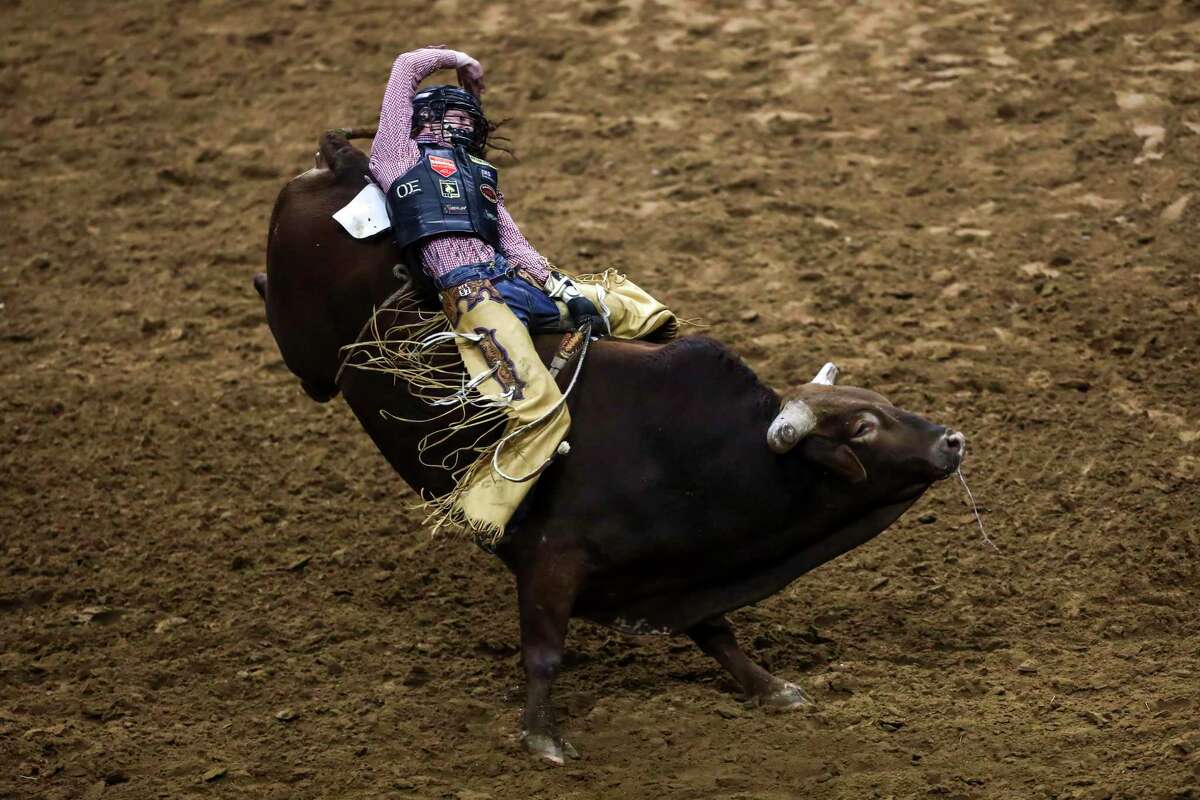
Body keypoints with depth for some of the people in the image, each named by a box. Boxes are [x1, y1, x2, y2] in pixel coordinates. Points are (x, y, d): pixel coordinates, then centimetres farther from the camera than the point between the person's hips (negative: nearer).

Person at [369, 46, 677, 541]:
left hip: (519, 282, 8)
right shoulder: (400, 156, 10)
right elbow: (408, 67, 8)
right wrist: (458, 61, 26)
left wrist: (564, 290, 7)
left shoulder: (479, 176, 28)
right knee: (541, 410, -24)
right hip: (471, 293, -8)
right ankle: (478, 516, -18)